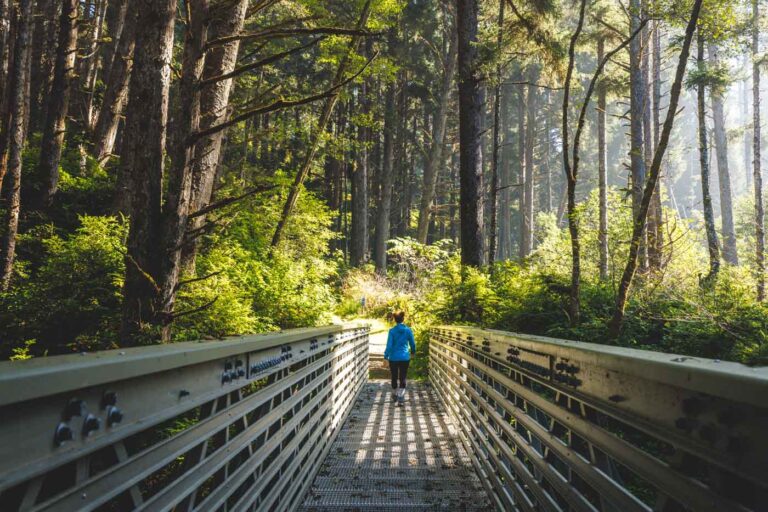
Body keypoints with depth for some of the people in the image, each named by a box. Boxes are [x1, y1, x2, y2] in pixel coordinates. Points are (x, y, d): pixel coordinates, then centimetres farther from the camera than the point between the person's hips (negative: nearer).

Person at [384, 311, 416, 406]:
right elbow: (412, 343, 7)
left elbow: (389, 345, -11)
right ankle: (400, 398, -6)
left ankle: (394, 396, 31)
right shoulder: (408, 330, -3)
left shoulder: (392, 331, -8)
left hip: (394, 358, 0)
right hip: (405, 358, 0)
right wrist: (413, 352, 25)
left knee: (394, 377, 15)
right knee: (402, 378, 4)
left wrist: (386, 356, -4)